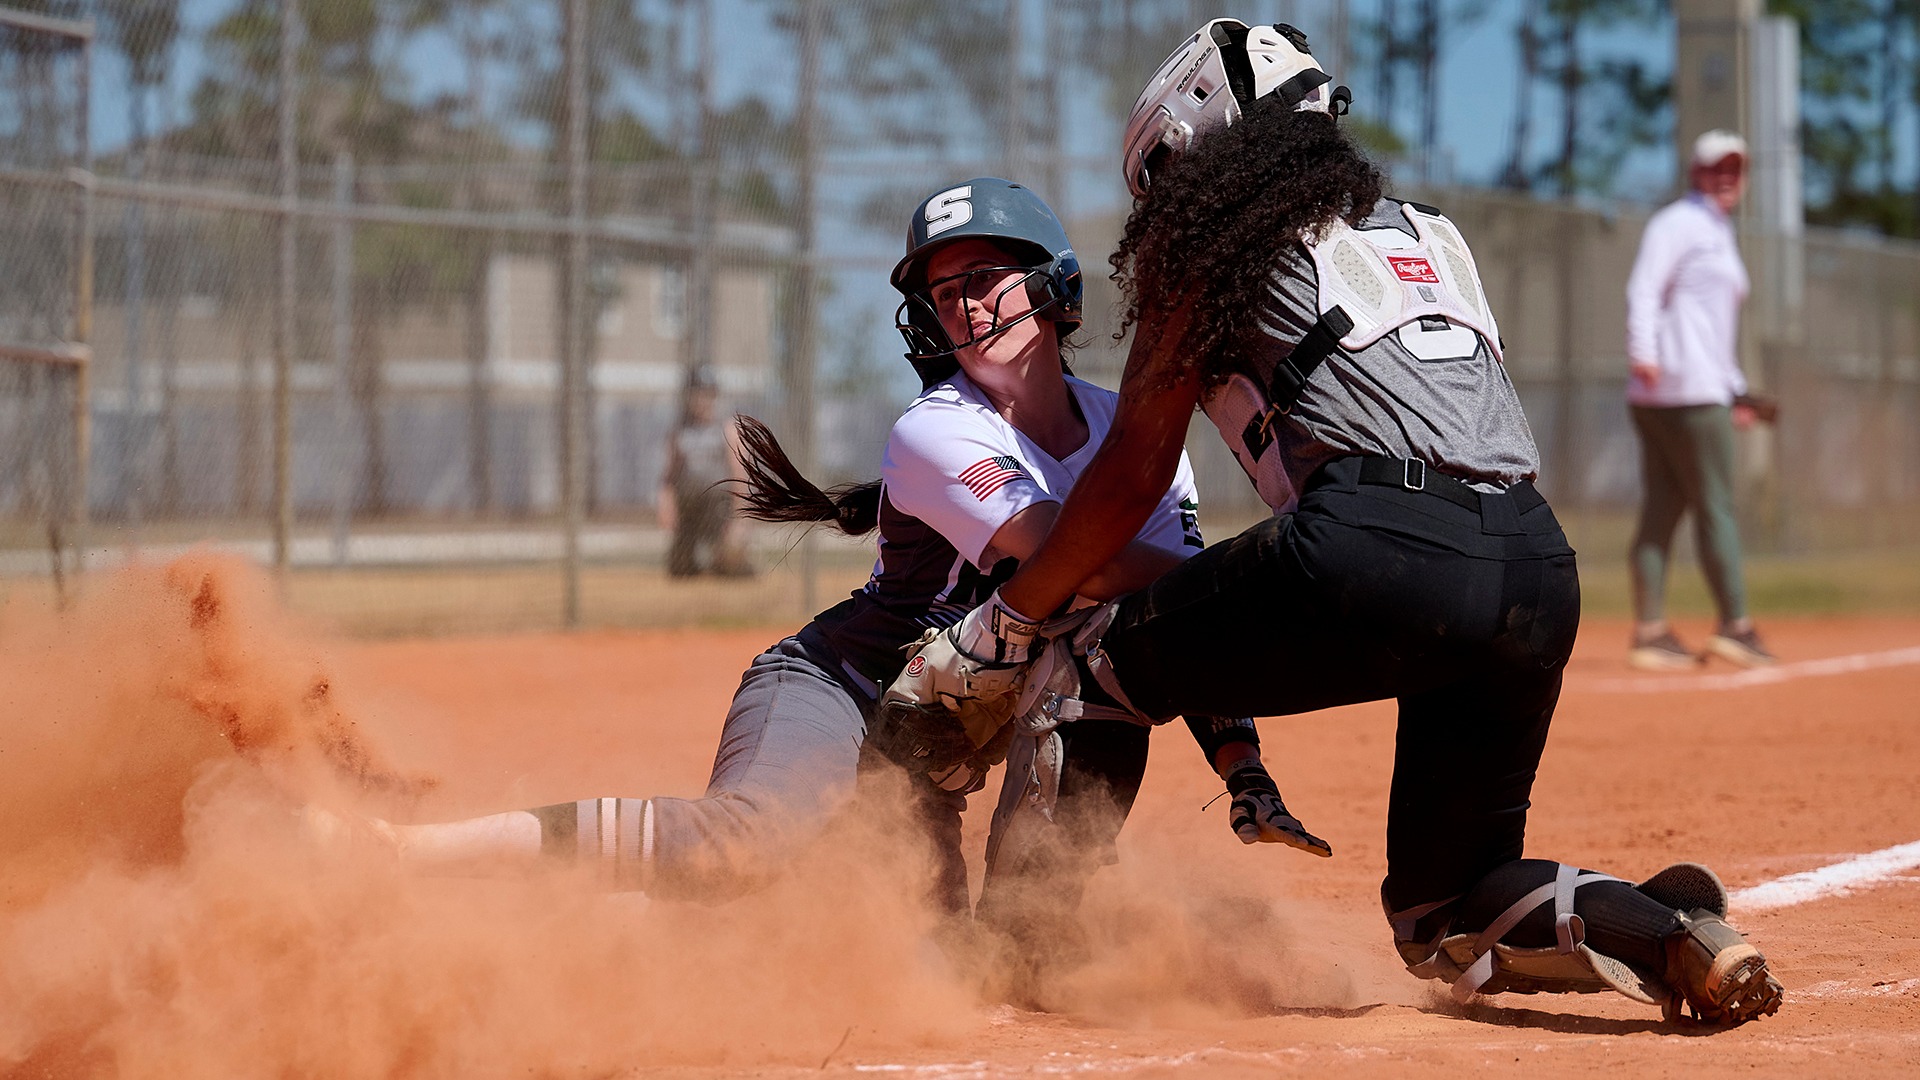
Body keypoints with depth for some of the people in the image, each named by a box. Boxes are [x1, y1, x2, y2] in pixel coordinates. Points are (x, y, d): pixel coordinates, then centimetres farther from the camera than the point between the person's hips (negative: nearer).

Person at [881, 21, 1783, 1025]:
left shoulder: (1209, 235, 14)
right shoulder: (1429, 234, 33)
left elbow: (1132, 475, 13)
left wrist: (998, 630, 22)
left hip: (1372, 547, -6)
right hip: (1540, 570, 6)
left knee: (1083, 667, 16)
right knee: (1445, 917, 17)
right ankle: (1667, 932, -7)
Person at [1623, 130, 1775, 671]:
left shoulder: (1720, 238, 27)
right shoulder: (1677, 223, -3)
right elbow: (1644, 288, -16)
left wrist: (1736, 389, 27)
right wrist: (1642, 352, -30)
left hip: (1706, 387, 9)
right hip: (1687, 391, -9)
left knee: (1661, 510, 4)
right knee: (1716, 508, -7)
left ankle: (1650, 631, 2)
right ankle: (1734, 625, -5)